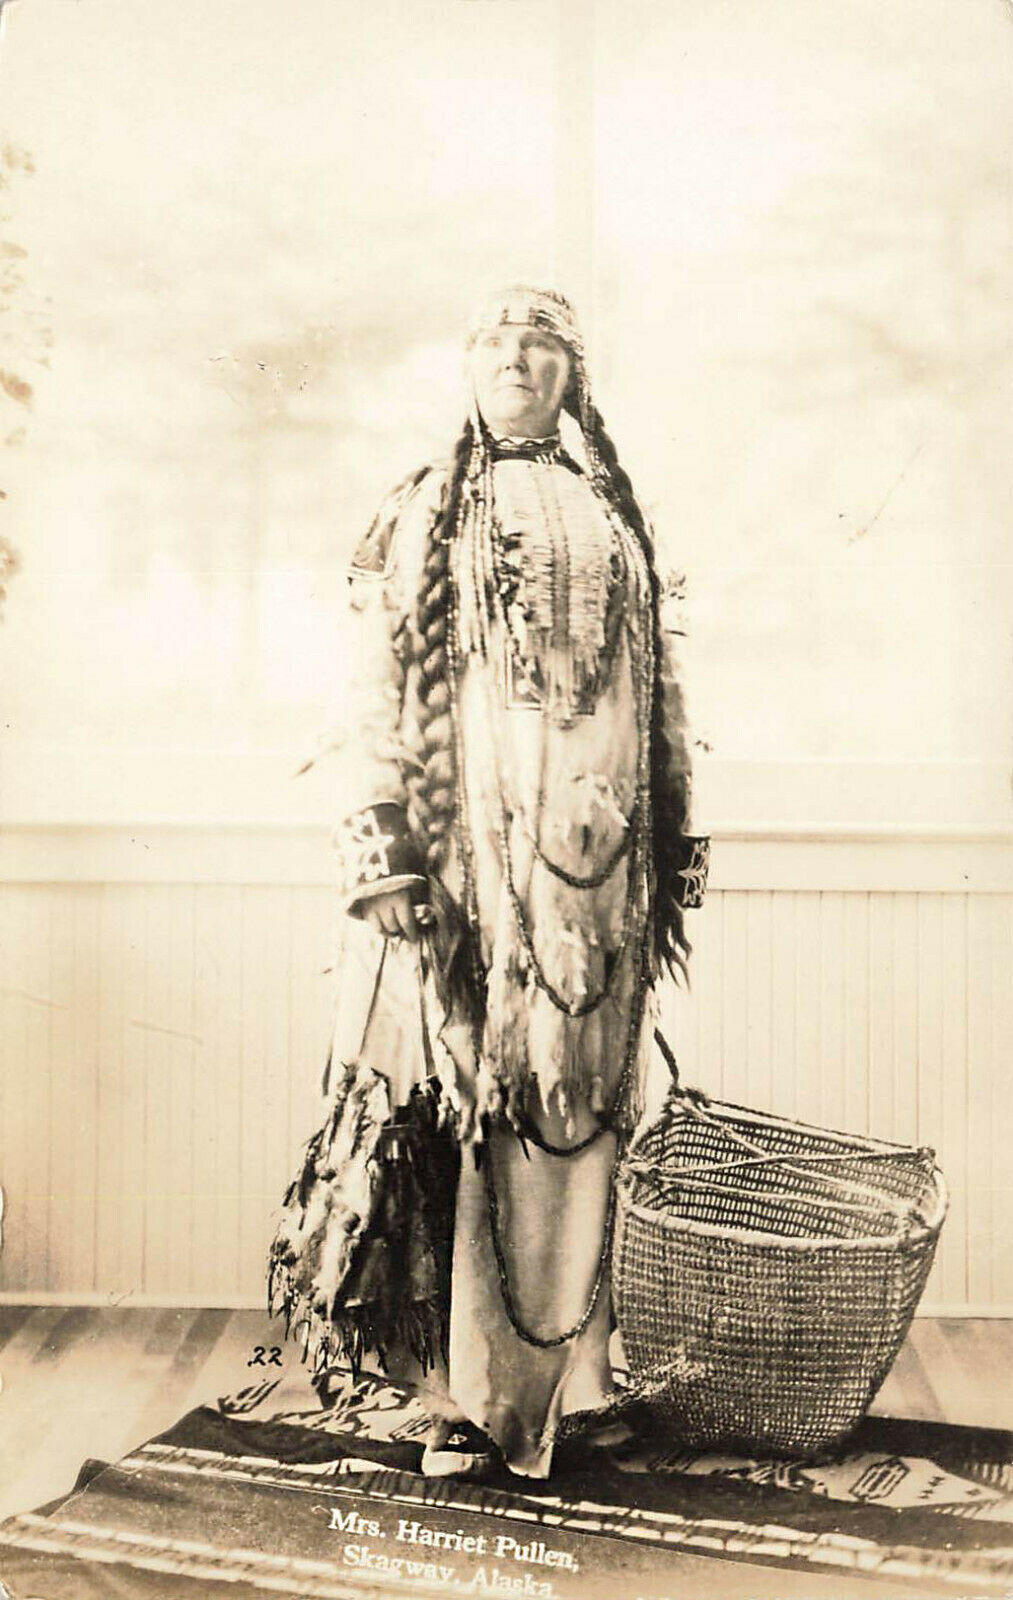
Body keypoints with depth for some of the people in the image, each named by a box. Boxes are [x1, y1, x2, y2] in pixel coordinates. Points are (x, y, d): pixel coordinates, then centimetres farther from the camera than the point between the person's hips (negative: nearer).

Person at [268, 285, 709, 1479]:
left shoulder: (615, 521, 17)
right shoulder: (418, 519, 8)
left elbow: (660, 697, 18)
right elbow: (375, 700, 0)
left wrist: (674, 853, 14)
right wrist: (381, 855, -11)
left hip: (592, 867, 3)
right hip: (462, 855, -2)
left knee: (570, 1114, 3)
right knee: (450, 1103, -3)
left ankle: (547, 1378, 14)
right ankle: (454, 1389, 9)